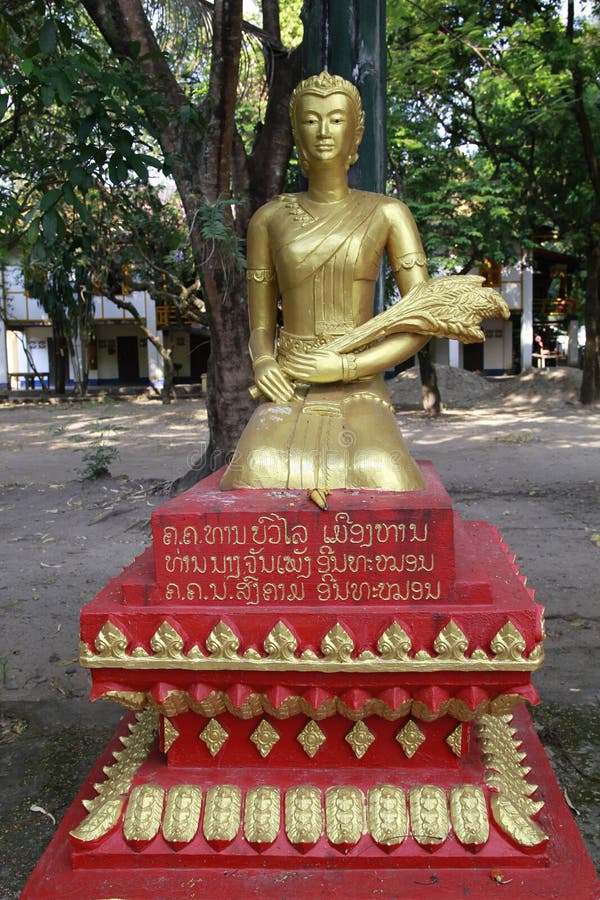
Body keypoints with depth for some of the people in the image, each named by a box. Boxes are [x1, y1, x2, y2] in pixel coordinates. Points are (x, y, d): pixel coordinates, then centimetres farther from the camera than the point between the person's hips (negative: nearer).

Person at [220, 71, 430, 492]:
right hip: (289, 399, 1)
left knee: (388, 493, -33)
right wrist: (263, 365, -12)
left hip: (359, 398, 0)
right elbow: (260, 330, 12)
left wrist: (344, 368, -13)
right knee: (255, 483, -34)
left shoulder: (388, 213, 5)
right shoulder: (268, 219, 10)